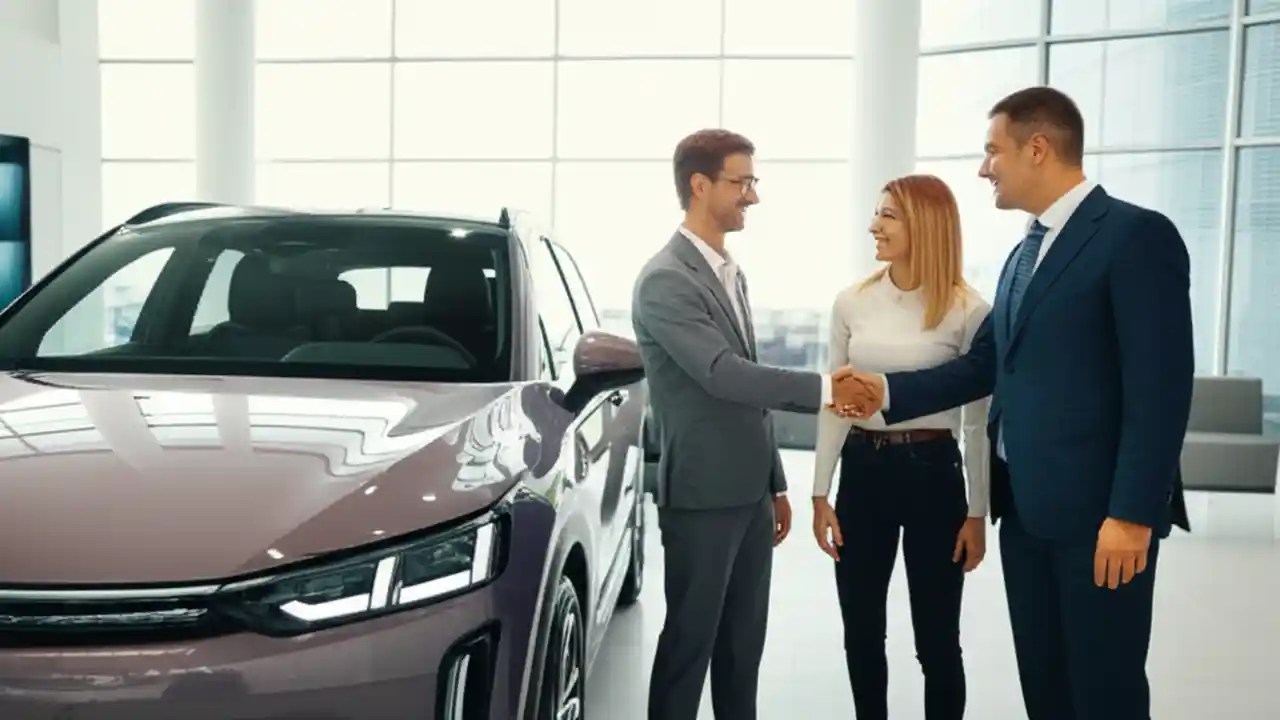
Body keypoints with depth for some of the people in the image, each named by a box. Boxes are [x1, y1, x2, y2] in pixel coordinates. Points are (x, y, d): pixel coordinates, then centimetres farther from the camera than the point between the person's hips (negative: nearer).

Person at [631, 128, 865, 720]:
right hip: (702, 497, -8)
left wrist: (775, 483, 19)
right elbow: (722, 374, -23)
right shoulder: (664, 280, -14)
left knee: (743, 643, 15)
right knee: (689, 641, 4)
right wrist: (822, 389, -21)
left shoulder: (730, 274, 15)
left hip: (749, 494, 8)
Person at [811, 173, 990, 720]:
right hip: (862, 470, 4)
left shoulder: (967, 309, -7)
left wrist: (978, 512, -2)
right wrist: (821, 493, 3)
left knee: (936, 639, 8)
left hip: (933, 472, -3)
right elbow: (833, 403, 5)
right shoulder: (851, 303, 3)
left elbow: (977, 419, -3)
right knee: (861, 633, 12)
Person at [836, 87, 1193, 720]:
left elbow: (1161, 387, -17)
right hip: (1025, 505, 8)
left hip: (1097, 508, -8)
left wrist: (1132, 512, -20)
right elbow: (985, 365, 14)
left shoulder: (1136, 235, -11)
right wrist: (890, 392, 2)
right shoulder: (1026, 251, 17)